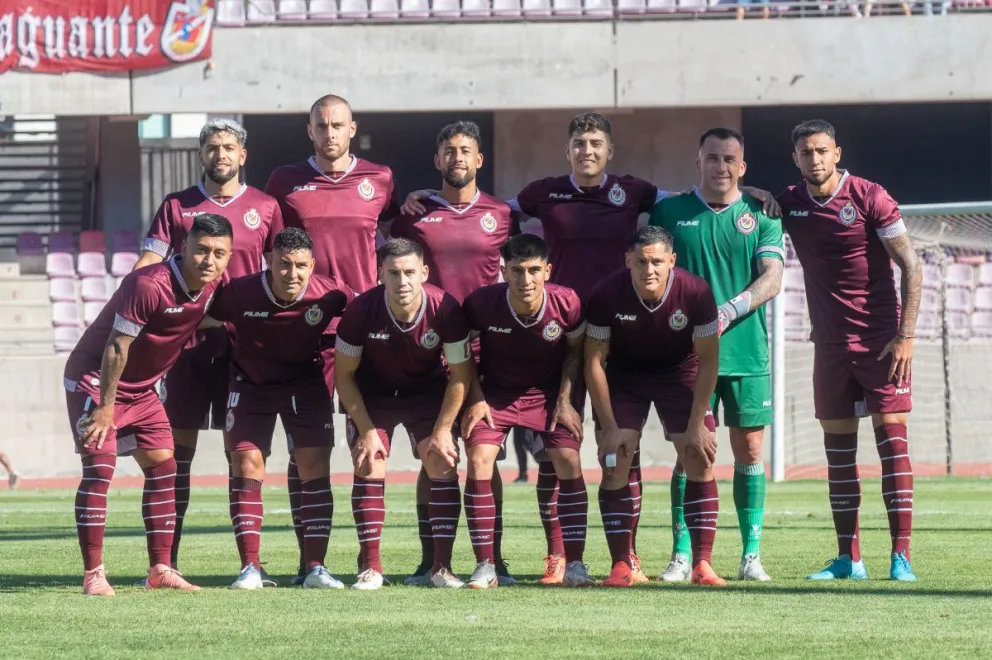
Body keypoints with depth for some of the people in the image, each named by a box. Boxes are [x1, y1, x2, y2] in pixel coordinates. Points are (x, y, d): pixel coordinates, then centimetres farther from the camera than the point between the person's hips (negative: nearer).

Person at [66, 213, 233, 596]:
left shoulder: (214, 286, -8)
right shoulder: (149, 285, -31)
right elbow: (116, 348, -26)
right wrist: (105, 406, -21)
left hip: (142, 388, 8)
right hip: (95, 378, -8)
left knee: (163, 468, 5)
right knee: (100, 466, -16)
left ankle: (160, 571, 12)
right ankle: (93, 574, -14)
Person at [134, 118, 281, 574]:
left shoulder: (265, 208, 8)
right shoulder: (176, 207, 7)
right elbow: (147, 267, 0)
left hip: (244, 342, 0)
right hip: (188, 340, 0)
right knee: (179, 445, 2)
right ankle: (167, 560, 5)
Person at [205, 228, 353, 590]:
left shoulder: (329, 294, -23)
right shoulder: (239, 293, -26)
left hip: (306, 380, 0)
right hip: (251, 381, 0)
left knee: (315, 465, -9)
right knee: (247, 464, -8)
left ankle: (316, 567, -6)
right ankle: (250, 568, -3)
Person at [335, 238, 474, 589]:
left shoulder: (445, 309, -28)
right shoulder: (362, 310, -28)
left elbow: (461, 373, -15)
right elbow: (344, 375, -14)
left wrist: (442, 431, -15)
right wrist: (367, 431, -17)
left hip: (429, 391, 0)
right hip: (372, 393, 0)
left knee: (443, 465, -11)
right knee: (369, 469, -12)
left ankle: (442, 566, -4)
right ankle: (370, 567, -5)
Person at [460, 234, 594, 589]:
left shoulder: (566, 303, -23)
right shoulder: (481, 303, -26)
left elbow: (575, 350, -3)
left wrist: (565, 400, -9)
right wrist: (475, 398, -11)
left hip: (548, 392, 0)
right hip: (495, 391, 0)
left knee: (569, 462, -15)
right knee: (479, 461, -17)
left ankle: (574, 565, -7)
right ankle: (485, 566, -9)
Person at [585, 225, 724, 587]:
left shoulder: (696, 292, -26)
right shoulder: (606, 295, -26)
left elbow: (708, 360, -15)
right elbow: (594, 360, -16)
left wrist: (697, 425, -16)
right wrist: (609, 427, -17)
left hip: (680, 373, 0)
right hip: (623, 374, 0)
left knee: (700, 462, -11)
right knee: (614, 465, -11)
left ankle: (702, 564, -7)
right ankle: (621, 566, -7)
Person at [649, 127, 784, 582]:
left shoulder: (760, 216, 6)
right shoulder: (669, 212, 7)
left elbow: (771, 279, -3)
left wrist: (727, 313, -18)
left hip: (747, 353, 0)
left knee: (749, 449, 1)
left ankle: (751, 555, 6)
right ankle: (682, 554, 0)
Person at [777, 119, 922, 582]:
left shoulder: (869, 197, -8)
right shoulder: (789, 204, 5)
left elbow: (911, 265, -7)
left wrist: (905, 335, -14)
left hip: (881, 339, -5)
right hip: (830, 343, 5)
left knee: (891, 439, -9)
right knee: (838, 448, 5)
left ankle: (902, 556, -10)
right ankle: (848, 558, 10)